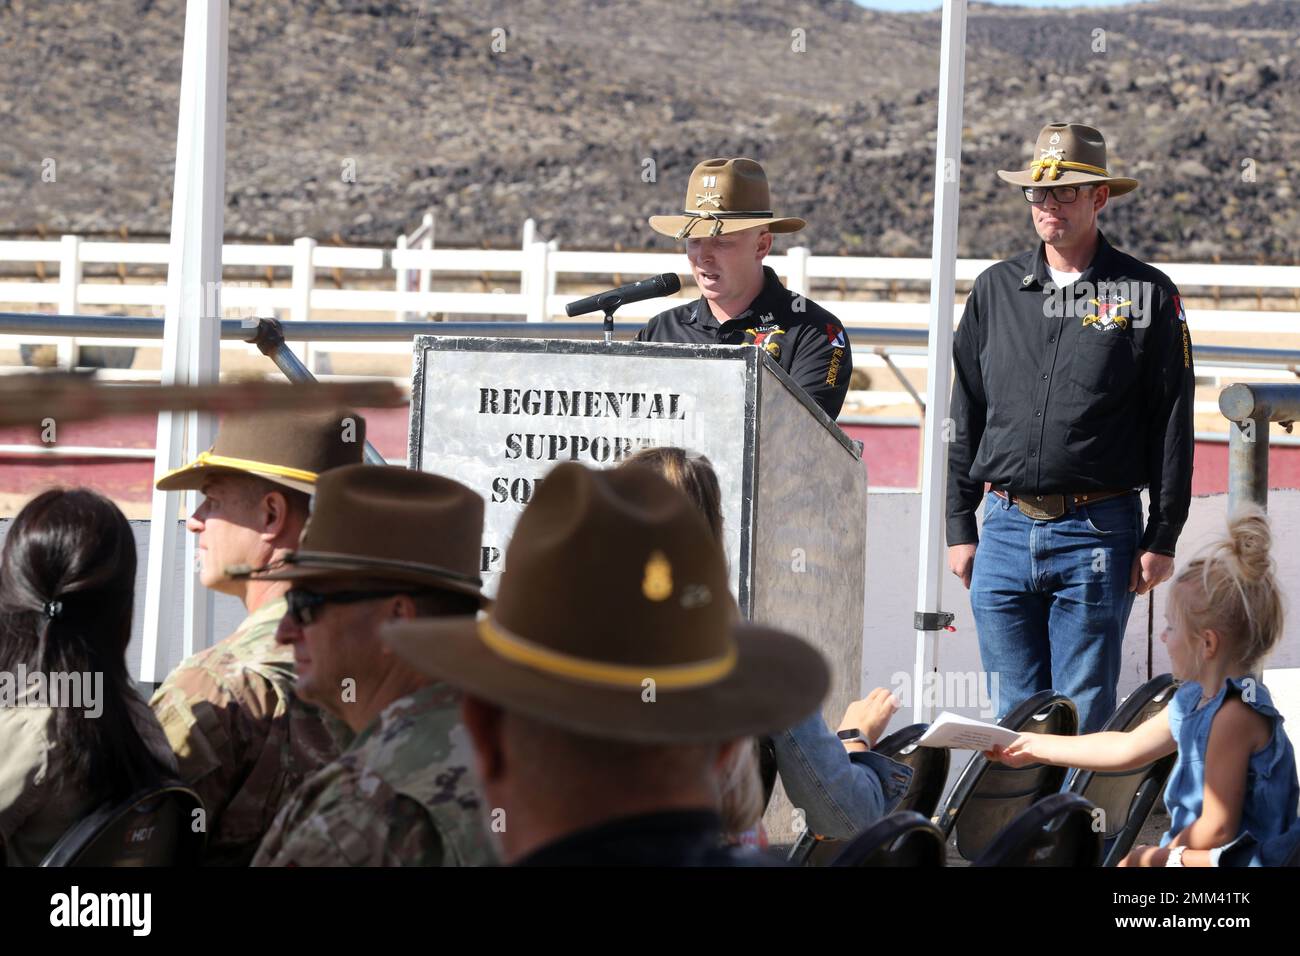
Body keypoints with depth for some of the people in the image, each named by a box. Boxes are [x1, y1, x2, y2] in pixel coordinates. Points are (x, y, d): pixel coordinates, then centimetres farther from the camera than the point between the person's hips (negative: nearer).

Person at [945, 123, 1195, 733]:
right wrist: (959, 527, 9)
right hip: (1006, 529, 3)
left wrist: (1162, 539, -4)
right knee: (1013, 719, 5)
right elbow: (964, 415, 14)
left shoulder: (1146, 294, 1)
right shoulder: (996, 289, 11)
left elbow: (1172, 424, 1)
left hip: (1098, 535, -3)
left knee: (1084, 719, -2)